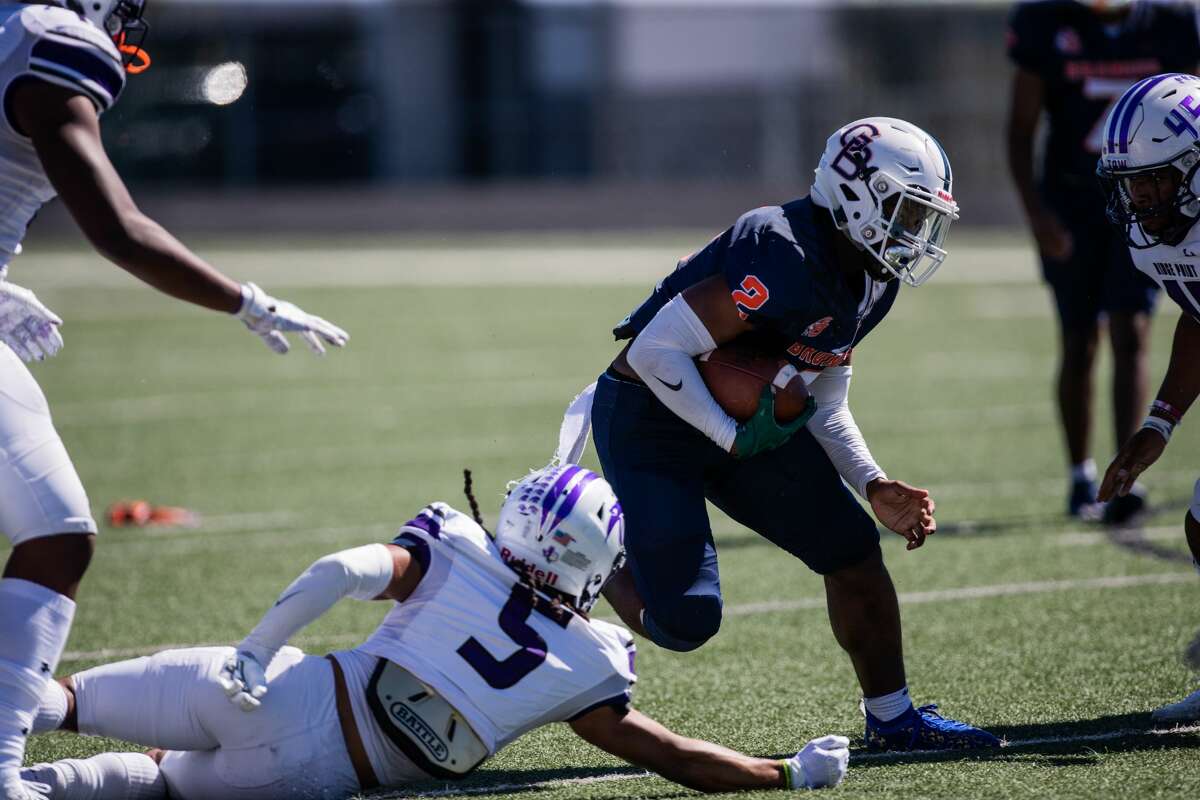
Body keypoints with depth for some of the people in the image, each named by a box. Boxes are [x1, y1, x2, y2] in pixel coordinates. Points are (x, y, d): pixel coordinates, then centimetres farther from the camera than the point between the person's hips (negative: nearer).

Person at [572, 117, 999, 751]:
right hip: (648, 417, -9)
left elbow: (824, 408, 13)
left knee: (854, 551, 4)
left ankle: (893, 720, 18)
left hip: (737, 416, 9)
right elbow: (656, 349, -30)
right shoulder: (785, 259, -28)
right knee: (685, 621, -15)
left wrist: (876, 489, 0)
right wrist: (736, 437, -24)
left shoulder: (871, 285, 3)